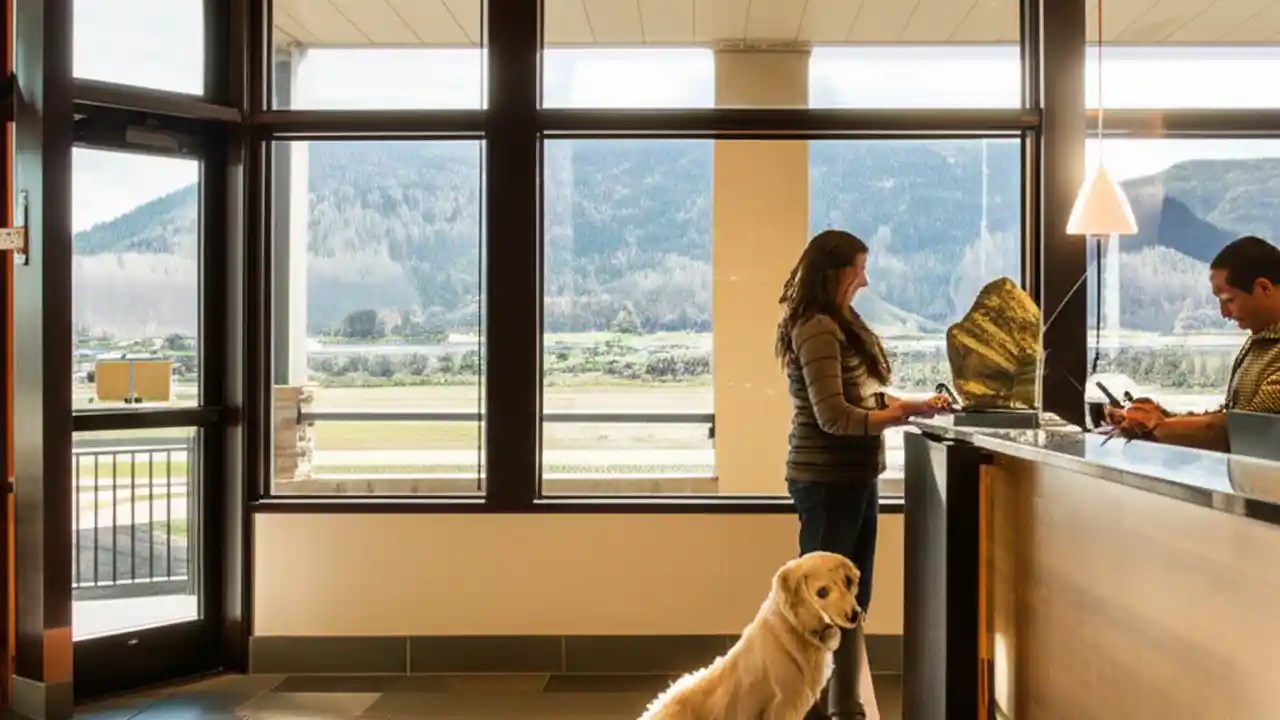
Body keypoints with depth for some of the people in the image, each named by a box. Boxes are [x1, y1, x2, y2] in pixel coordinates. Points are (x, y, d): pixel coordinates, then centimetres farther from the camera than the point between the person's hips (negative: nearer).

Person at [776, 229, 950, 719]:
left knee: (853, 598, 15)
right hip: (827, 481, -10)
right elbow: (833, 415, -22)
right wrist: (905, 416, -19)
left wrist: (914, 404, 3)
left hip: (855, 478, 10)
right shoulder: (816, 328, -16)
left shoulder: (842, 323, 14)